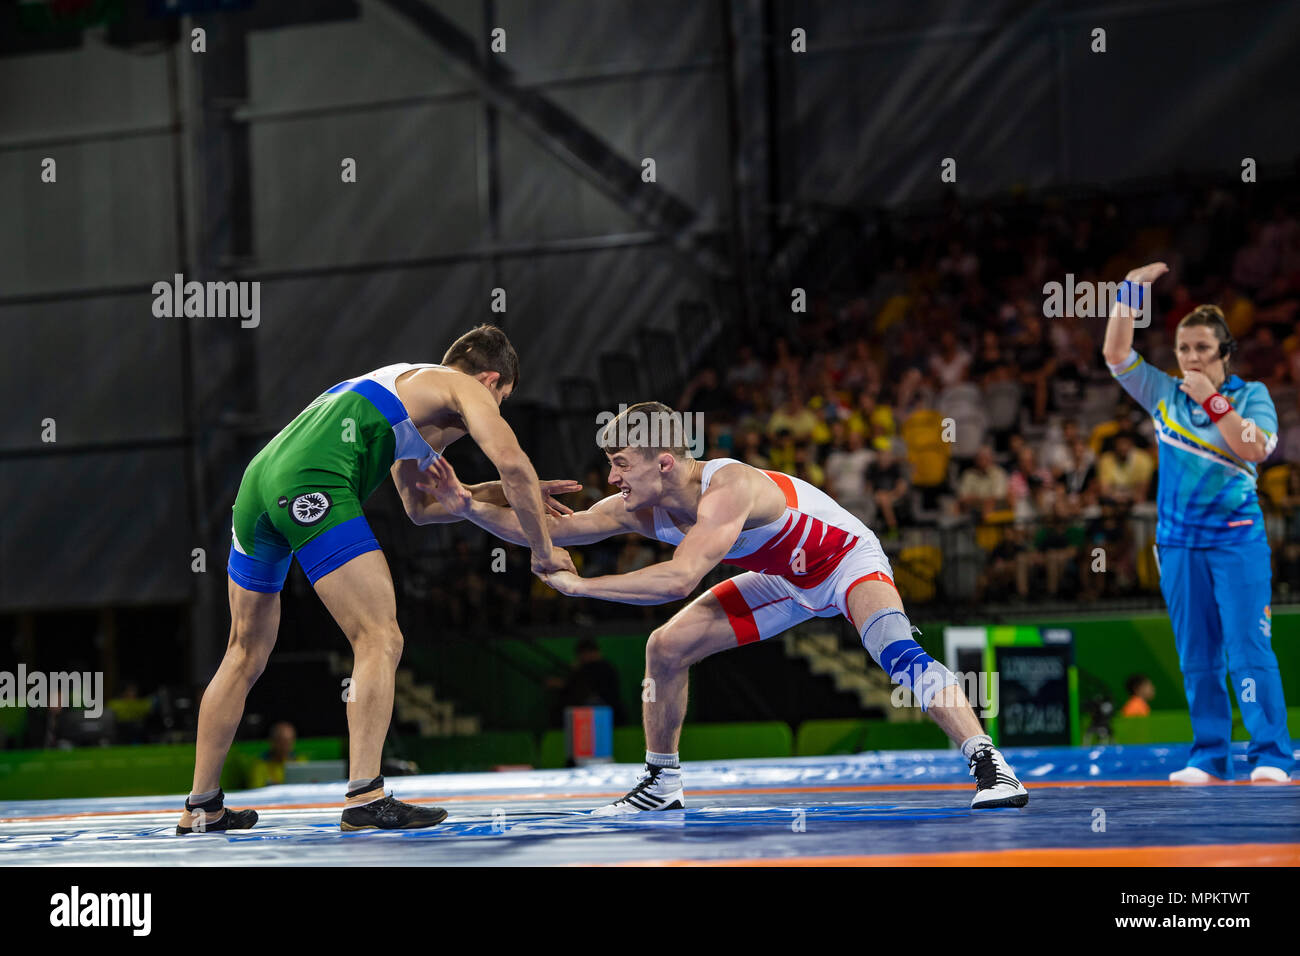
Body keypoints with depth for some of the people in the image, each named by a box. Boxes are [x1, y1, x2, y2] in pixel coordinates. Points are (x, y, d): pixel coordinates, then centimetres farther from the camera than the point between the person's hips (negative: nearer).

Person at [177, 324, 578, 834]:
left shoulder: (405, 386, 38)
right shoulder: (466, 389, 13)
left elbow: (419, 506, 44)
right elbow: (511, 461, -5)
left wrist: (509, 494, 42)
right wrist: (542, 550, 6)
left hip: (259, 477, 9)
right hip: (313, 485, -9)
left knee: (245, 653, 17)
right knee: (380, 639, -7)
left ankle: (201, 807, 20)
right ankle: (365, 798, -18)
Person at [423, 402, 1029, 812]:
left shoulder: (727, 488, -39)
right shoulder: (642, 510, -15)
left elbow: (680, 579, -49)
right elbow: (551, 530, -12)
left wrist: (579, 585, -47)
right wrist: (468, 506, -24)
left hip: (847, 559, -8)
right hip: (786, 581, 8)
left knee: (894, 649, -34)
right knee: (666, 646, -2)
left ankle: (989, 765, -33)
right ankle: (662, 784, 14)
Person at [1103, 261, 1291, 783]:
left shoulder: (1251, 395, 3)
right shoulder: (1165, 394, 10)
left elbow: (1254, 449, -13)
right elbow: (1115, 353, 3)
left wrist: (1213, 401, -16)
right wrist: (1132, 290, -5)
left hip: (1237, 538, -3)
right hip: (1179, 541, 4)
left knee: (1249, 649, -11)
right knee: (1196, 659, 4)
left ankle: (1271, 756, -12)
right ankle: (1209, 758, 8)